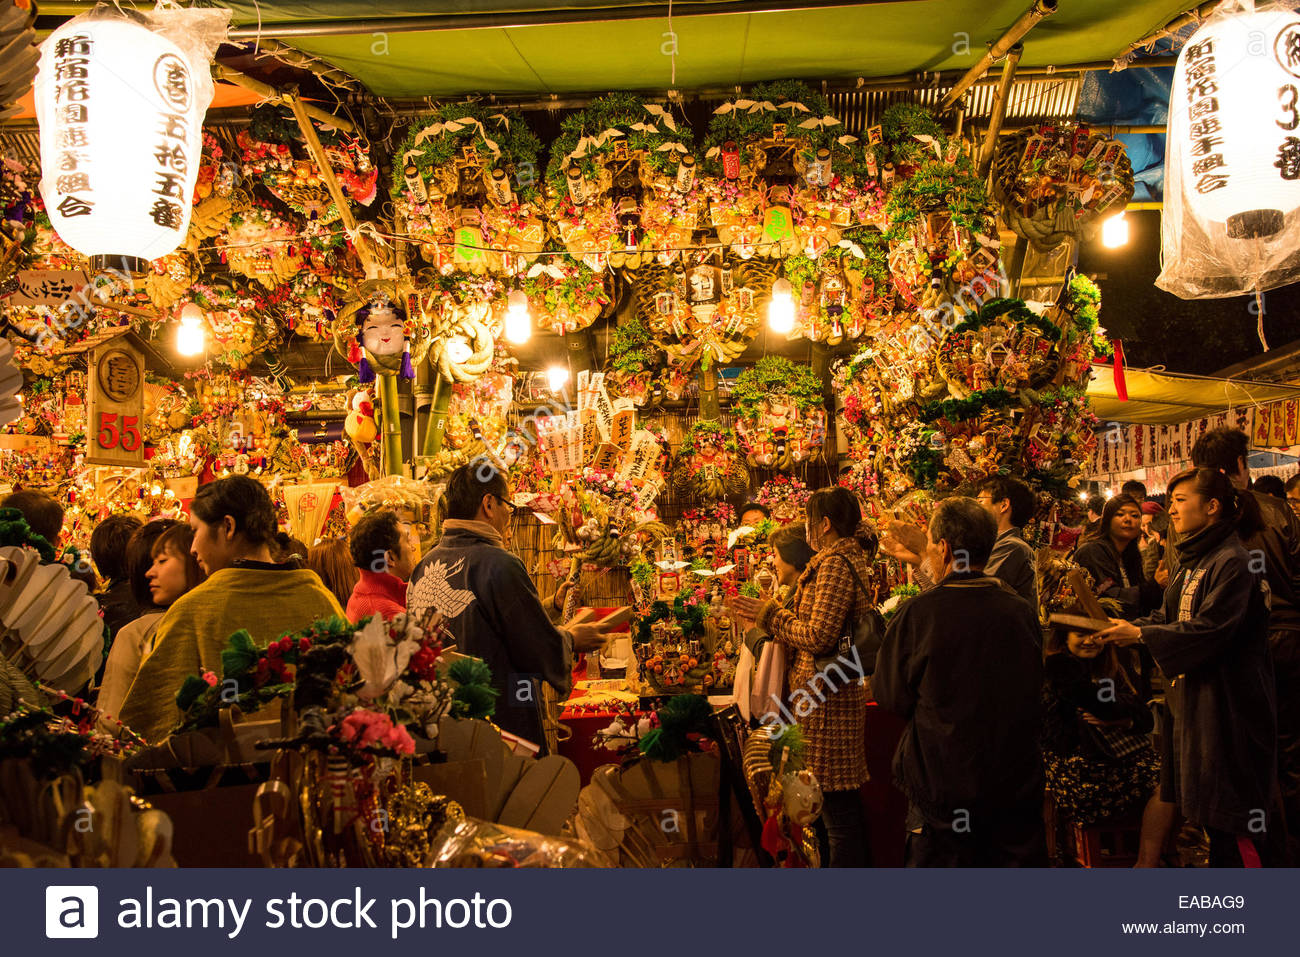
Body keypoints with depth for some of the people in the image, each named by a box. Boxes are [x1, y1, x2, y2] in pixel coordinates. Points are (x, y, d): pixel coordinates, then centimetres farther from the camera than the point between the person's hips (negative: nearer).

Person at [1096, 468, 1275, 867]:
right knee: (1211, 811, 16)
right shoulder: (1193, 560, 12)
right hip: (1194, 695, 9)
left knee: (1233, 814, -2)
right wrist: (1124, 628, -4)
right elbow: (1168, 616, 12)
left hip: (1226, 700, -9)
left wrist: (1140, 635, -18)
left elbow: (1210, 629, -23)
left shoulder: (1232, 563, -17)